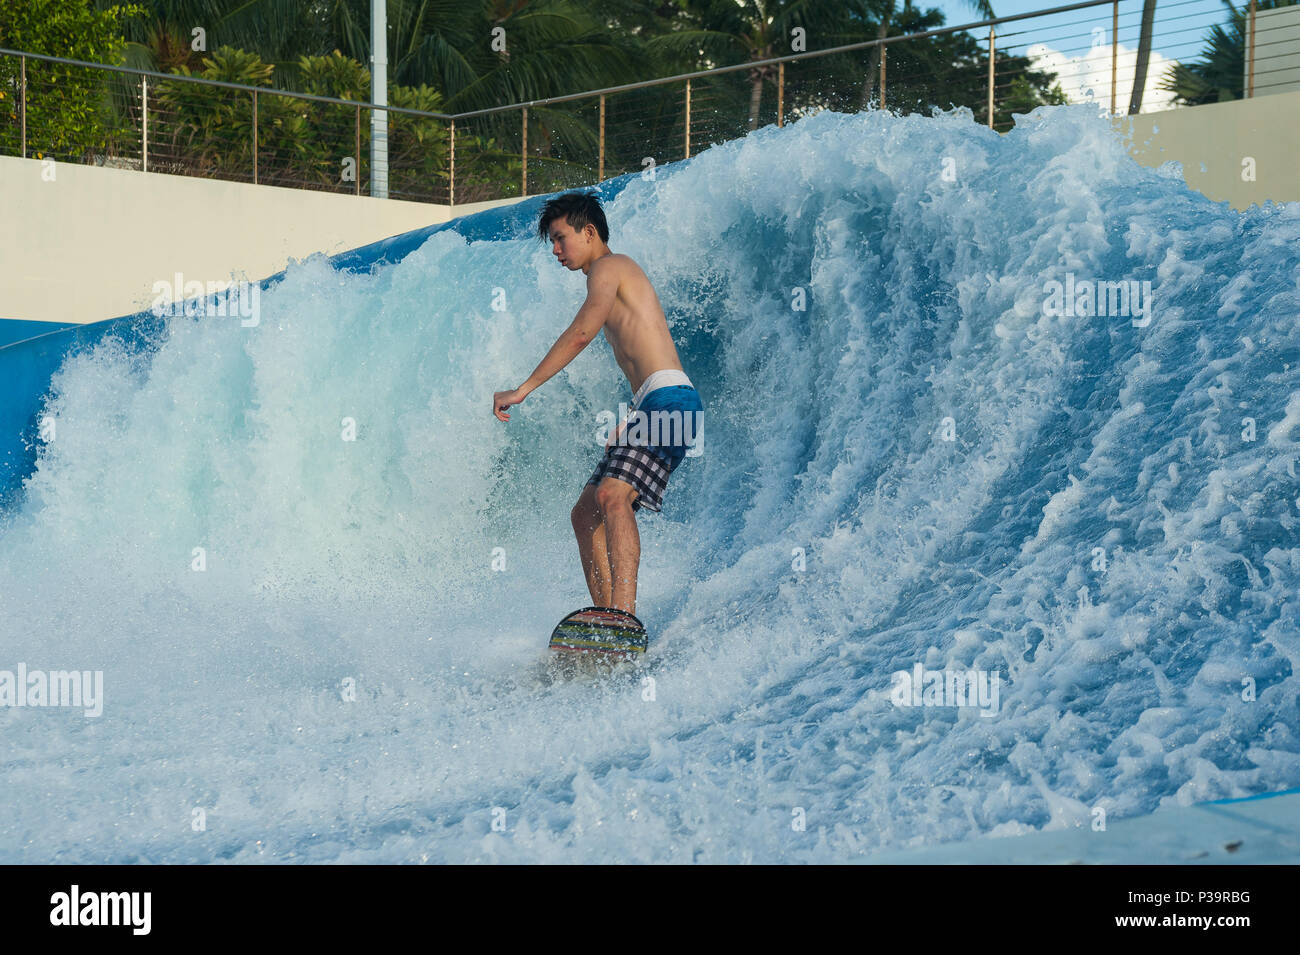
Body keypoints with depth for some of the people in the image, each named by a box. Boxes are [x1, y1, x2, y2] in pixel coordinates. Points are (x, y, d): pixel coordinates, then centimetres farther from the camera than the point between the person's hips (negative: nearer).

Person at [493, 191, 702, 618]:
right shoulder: (618, 279, 28)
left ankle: (623, 615, -40)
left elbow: (581, 332, -15)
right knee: (586, 514, 8)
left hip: (669, 398, -11)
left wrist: (524, 389, -17)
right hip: (652, 407, 11)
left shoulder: (608, 267, -1)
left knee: (611, 495, -29)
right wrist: (629, 426, 29)